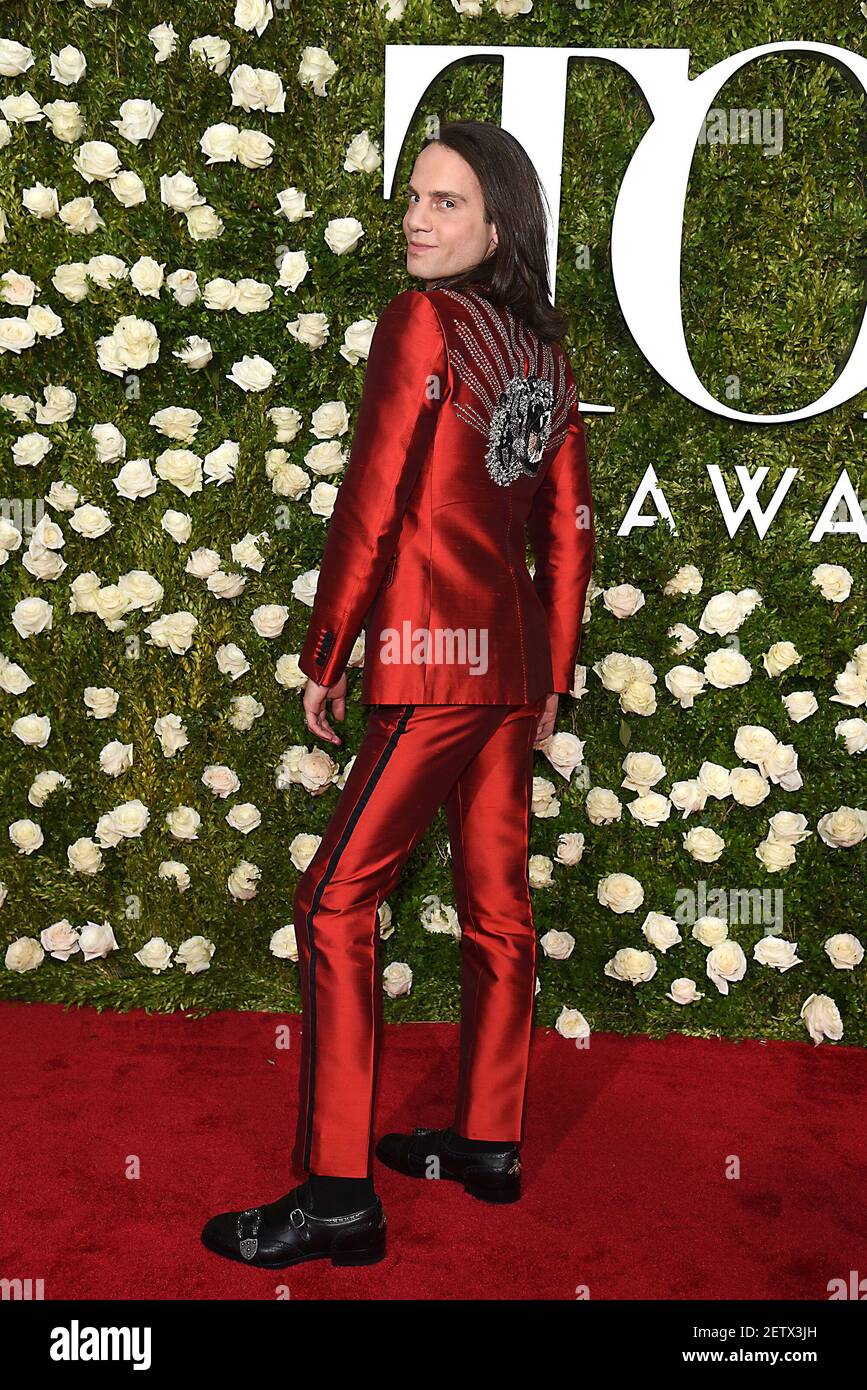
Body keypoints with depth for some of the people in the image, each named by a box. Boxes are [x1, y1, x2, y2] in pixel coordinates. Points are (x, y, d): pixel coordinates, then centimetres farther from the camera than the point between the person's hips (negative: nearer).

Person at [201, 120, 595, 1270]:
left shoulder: (422, 321, -9)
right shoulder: (545, 352, 13)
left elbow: (372, 504, -13)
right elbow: (569, 529, 13)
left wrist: (325, 657, -5)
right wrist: (553, 675, 18)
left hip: (434, 657, -8)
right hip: (515, 658, 8)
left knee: (336, 900, -4)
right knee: (495, 899, 13)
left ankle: (338, 1192, -2)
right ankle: (490, 1141, 26)